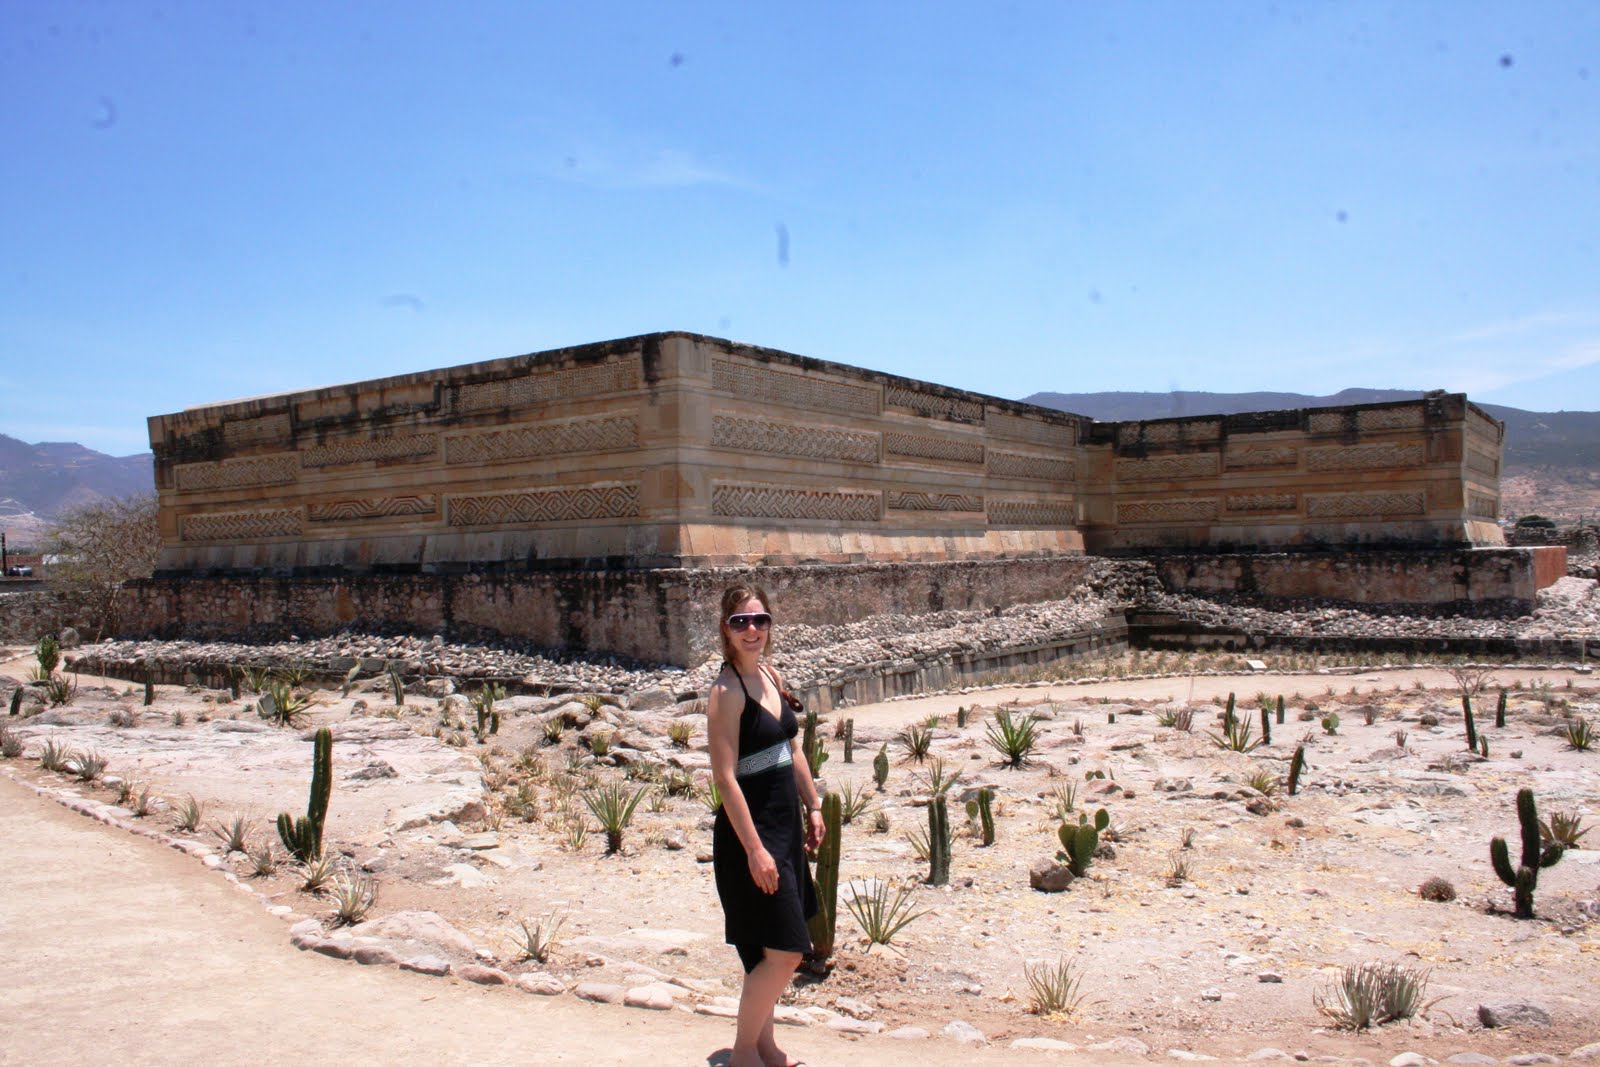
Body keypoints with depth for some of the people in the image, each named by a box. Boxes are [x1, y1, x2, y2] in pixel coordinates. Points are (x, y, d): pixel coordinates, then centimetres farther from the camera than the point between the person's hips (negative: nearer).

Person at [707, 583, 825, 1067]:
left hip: (785, 824, 8)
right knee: (783, 953, -4)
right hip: (749, 830, -8)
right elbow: (725, 777, -21)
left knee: (773, 952, 17)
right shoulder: (727, 691, -17)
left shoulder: (770, 676, 7)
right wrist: (754, 849, -23)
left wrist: (812, 807, 17)